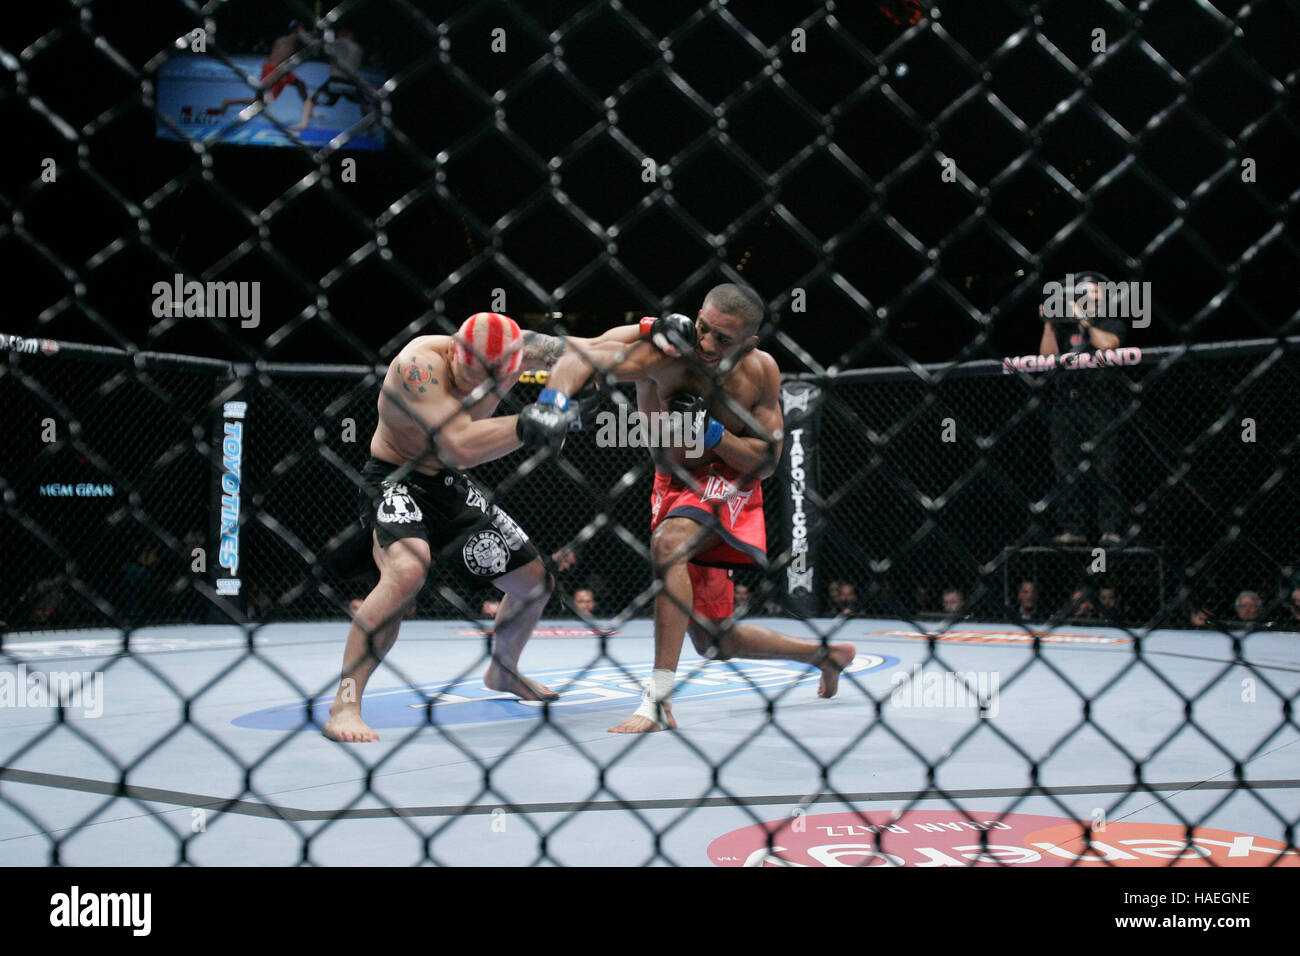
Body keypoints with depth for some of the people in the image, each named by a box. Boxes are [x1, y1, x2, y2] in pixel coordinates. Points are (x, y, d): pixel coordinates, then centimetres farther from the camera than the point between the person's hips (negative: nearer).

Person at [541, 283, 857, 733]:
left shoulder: (761, 372, -14)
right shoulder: (665, 351, -22)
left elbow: (767, 461, -8)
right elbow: (581, 357, -37)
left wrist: (713, 433, -24)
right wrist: (557, 400, -58)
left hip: (728, 481, -2)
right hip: (673, 486, 3)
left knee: (668, 545, -36)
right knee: (714, 642, 9)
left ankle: (659, 701, -33)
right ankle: (825, 654, 35)